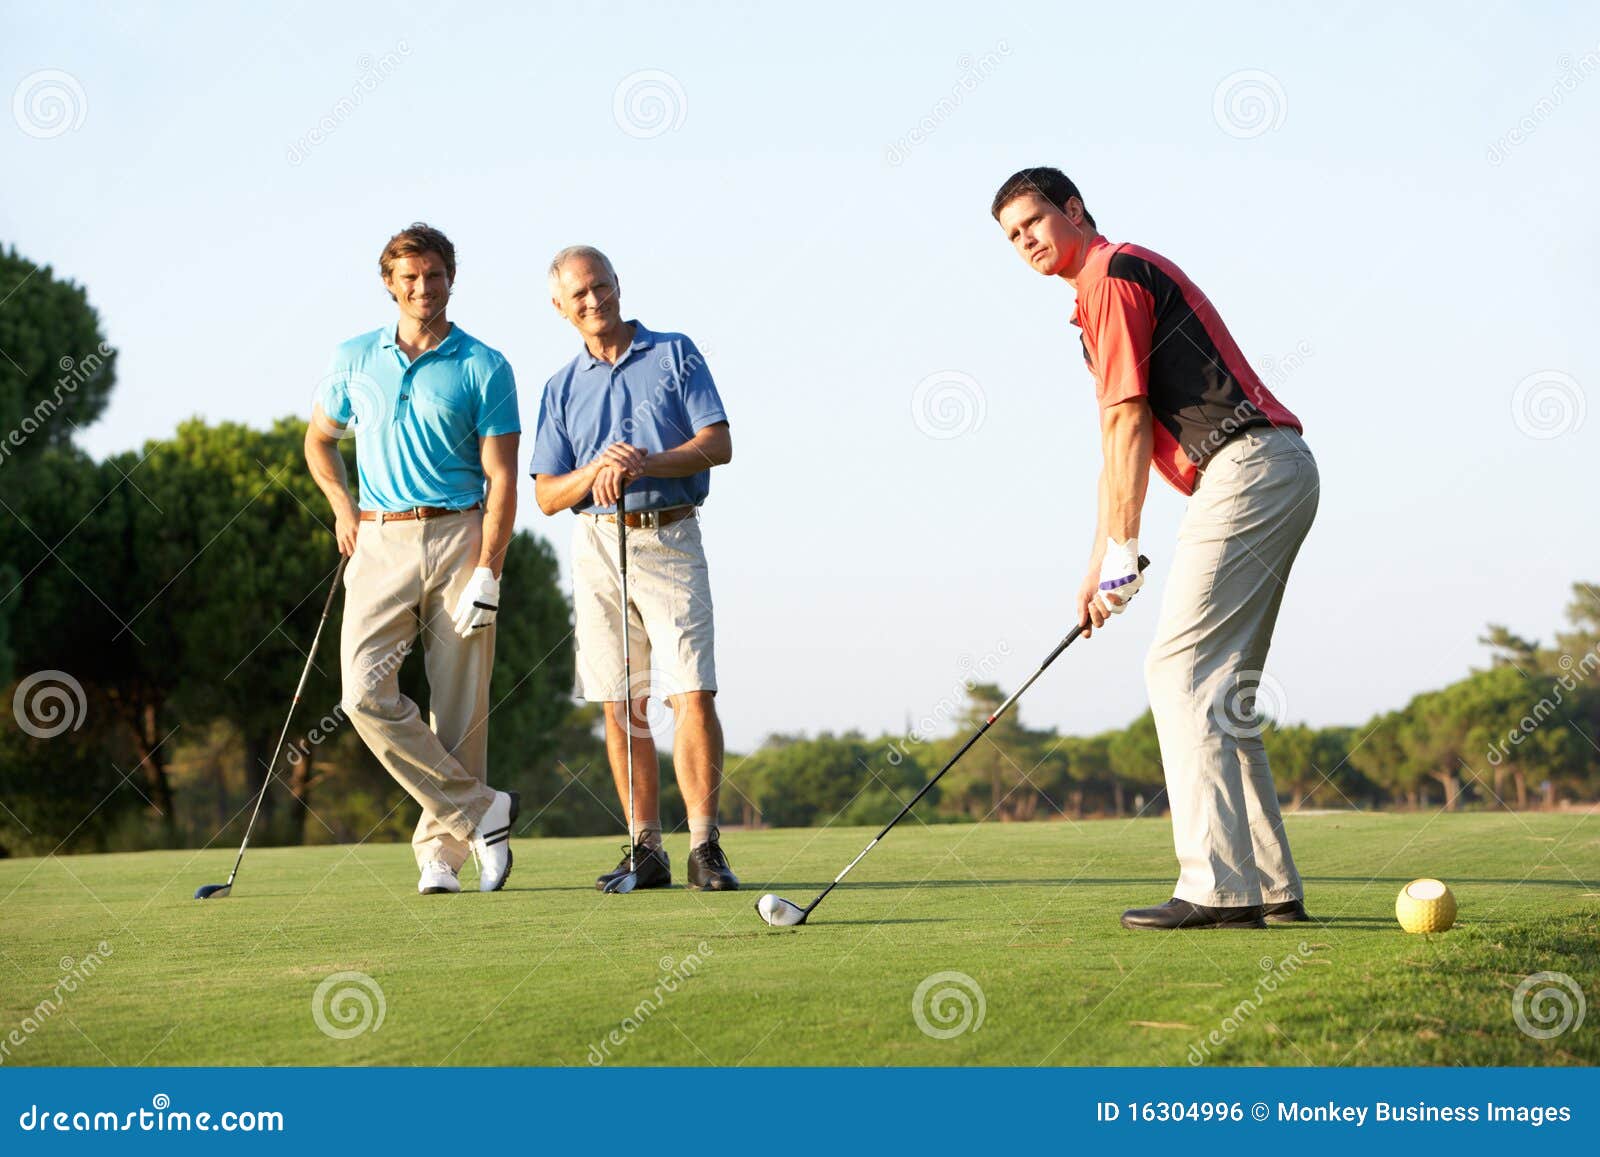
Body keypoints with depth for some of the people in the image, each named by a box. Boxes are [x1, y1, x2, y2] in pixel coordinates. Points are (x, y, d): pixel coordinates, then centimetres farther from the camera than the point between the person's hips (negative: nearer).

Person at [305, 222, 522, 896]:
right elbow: (319, 438, 27)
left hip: (459, 539, -2)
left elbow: (501, 478, -3)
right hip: (379, 543, 2)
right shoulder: (355, 359, 11)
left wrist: (486, 574, -12)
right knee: (365, 690, -15)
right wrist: (342, 507, 10)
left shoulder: (484, 368, 1)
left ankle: (440, 851, 9)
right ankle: (479, 811, -7)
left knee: (459, 707, -3)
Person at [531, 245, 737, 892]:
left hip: (671, 540, -3)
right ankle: (645, 849, 7)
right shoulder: (561, 388, 14)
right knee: (621, 704, 2)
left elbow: (718, 443, -2)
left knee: (692, 694, -12)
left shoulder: (675, 355, 7)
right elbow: (547, 496, 9)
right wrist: (596, 472, -11)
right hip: (597, 544, 3)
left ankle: (705, 847, -11)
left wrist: (646, 464, -16)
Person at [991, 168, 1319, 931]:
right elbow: (1121, 444, 27)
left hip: (1246, 468, -10)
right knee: (1218, 684, 11)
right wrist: (1097, 567, 25)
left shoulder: (1114, 275, -6)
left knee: (1182, 671, -12)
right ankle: (1268, 884, 11)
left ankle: (1217, 886, -16)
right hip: (1279, 472, 10)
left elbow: (1127, 423, -11)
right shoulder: (1101, 295, 26)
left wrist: (1123, 551, -8)